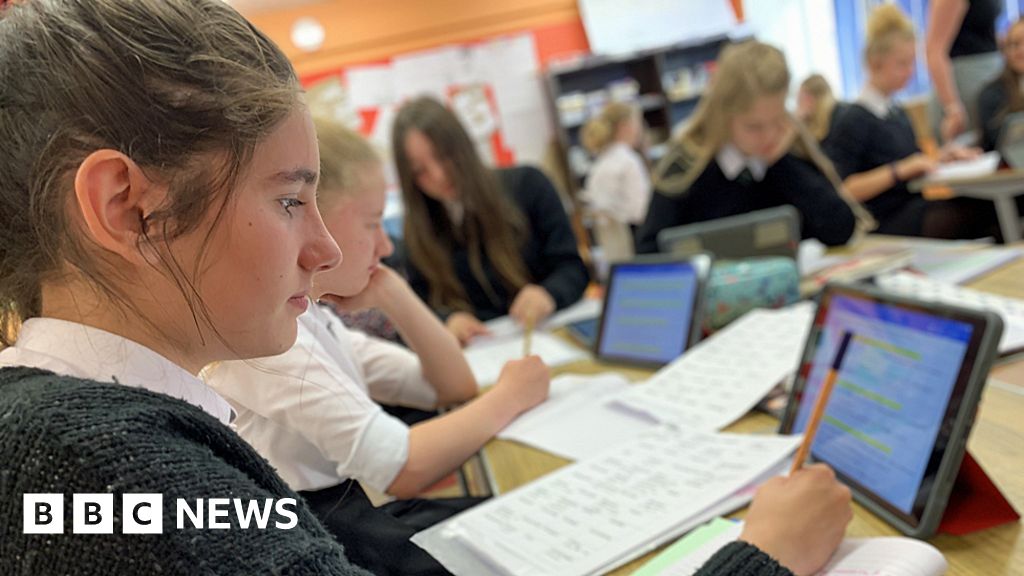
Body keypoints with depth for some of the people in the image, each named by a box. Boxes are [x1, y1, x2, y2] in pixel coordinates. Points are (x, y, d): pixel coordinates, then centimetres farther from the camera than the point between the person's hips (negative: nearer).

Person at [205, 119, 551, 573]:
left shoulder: (313, 318, 8)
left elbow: (452, 387, 10)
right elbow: (402, 468, -28)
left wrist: (393, 294, -5)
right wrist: (509, 396, -12)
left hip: (352, 515, 9)